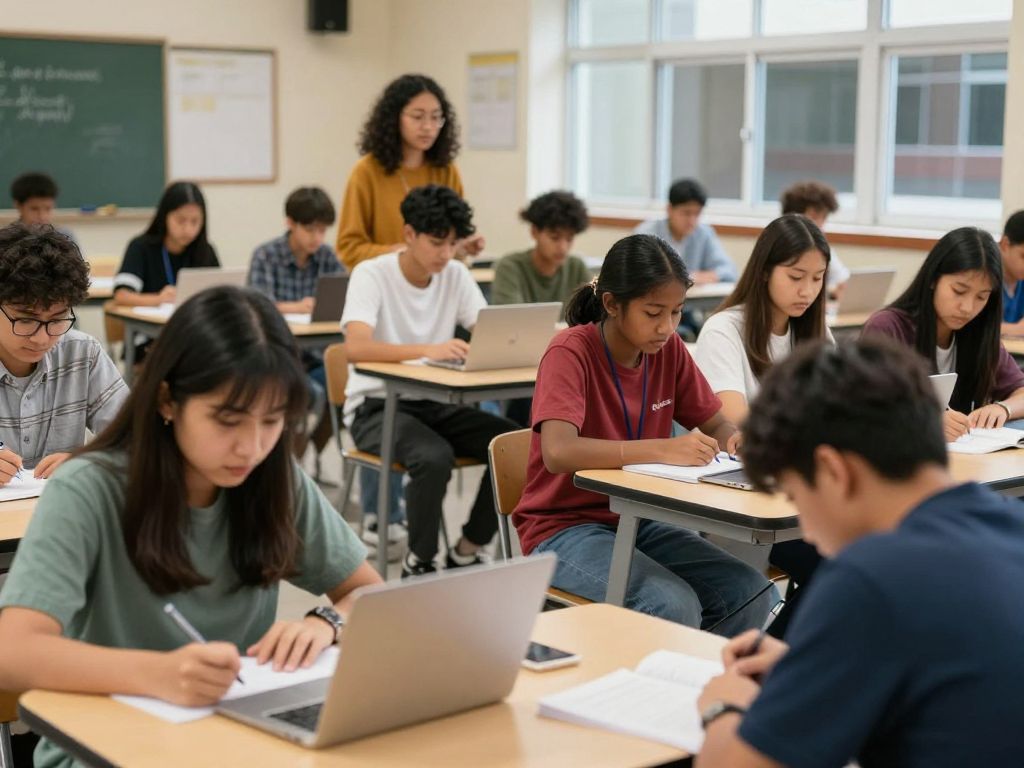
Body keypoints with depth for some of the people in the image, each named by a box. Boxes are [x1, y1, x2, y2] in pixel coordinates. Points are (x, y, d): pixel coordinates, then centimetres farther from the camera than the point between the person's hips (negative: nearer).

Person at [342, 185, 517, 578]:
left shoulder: (455, 275, 4)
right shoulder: (372, 274, -13)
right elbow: (357, 347, -29)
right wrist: (428, 349, -44)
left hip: (435, 403, 6)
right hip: (376, 406, -5)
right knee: (434, 456, -35)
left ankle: (465, 554, 0)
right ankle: (418, 564, -12)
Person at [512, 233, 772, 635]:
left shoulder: (669, 349, 1)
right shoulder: (571, 352, -17)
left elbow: (716, 424, 10)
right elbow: (557, 452, -31)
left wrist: (735, 438, -15)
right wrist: (662, 449, -39)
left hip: (639, 521, 6)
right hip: (565, 527, -6)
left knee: (749, 593, -17)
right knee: (674, 606, -30)